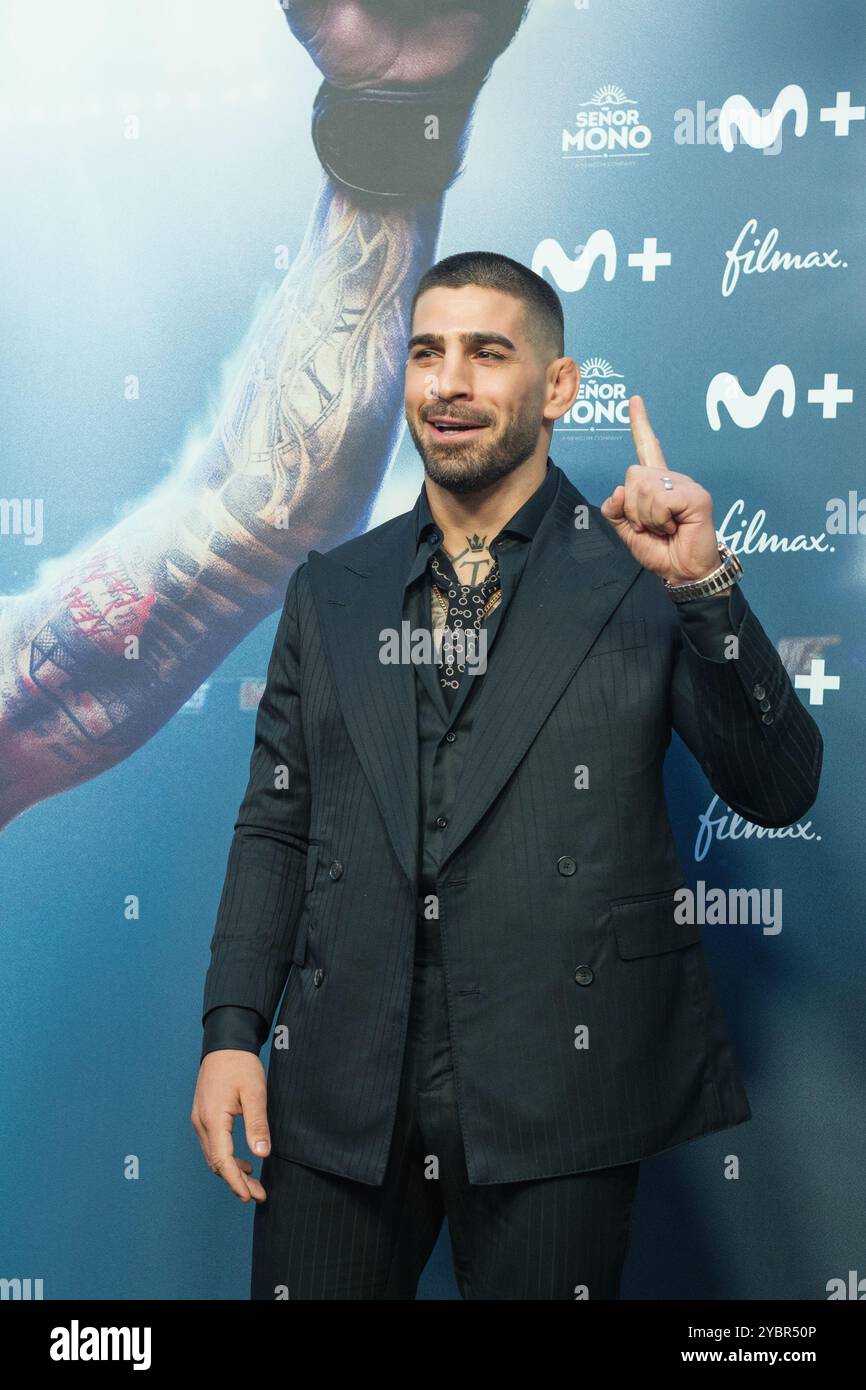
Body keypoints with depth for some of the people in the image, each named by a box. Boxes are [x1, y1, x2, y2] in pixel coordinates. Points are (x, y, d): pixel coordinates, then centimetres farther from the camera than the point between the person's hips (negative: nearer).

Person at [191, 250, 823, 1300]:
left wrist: (704, 584, -19)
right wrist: (231, 1031, 0)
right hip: (340, 1092, 3)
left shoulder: (641, 576, -2)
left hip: (556, 1096, -2)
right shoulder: (330, 591, 8)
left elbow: (779, 792, -8)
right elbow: (275, 826, 9)